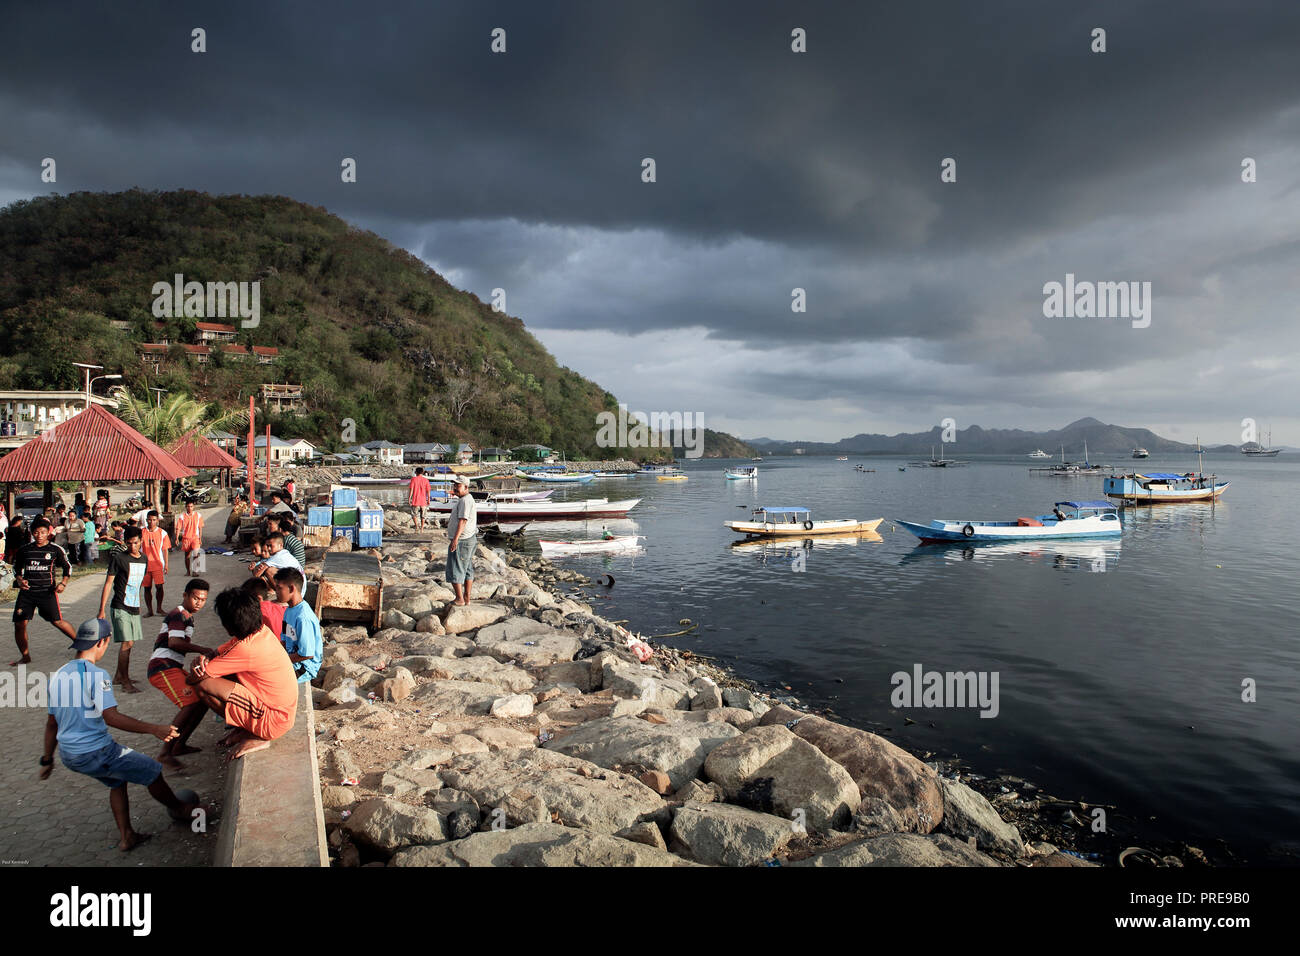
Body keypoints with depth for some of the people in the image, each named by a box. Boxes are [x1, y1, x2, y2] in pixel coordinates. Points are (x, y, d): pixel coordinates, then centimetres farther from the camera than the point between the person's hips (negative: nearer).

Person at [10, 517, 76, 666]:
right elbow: (16, 567, 21)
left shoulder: (55, 549, 1)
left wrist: (63, 583, -4)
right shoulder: (24, 550, 7)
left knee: (58, 621, -9)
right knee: (19, 624, 0)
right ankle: (25, 656, 17)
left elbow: (67, 567, 10)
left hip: (47, 591, -3)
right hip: (27, 591, 3)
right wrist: (19, 580, 1)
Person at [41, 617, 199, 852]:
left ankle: (126, 837, 29)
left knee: (117, 781, 27)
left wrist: (47, 759, 25)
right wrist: (153, 729, -31)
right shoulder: (96, 674, -19)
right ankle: (179, 809, 27)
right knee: (153, 771, 8)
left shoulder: (58, 675, 7)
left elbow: (52, 723, 15)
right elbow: (111, 717, -28)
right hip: (96, 753, -9)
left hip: (69, 755, 9)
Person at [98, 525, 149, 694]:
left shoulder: (144, 559, 9)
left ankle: (118, 676, 27)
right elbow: (108, 583, -8)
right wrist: (102, 609, -10)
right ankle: (126, 682, -4)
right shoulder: (118, 558, -9)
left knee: (128, 643, 12)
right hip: (120, 608, -6)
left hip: (135, 608, 6)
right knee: (127, 643, -10)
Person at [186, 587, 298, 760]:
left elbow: (195, 677, -16)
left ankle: (257, 737, -1)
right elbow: (219, 652, 12)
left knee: (204, 685, -15)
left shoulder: (245, 648, -25)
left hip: (275, 722, -9)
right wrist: (202, 660, -10)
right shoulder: (261, 630, 1)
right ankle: (244, 728, 12)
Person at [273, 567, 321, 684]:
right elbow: (284, 640, 16)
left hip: (305, 667, -9)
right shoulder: (289, 610, 6)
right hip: (291, 658, 9)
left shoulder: (303, 617, -26)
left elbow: (307, 654, -24)